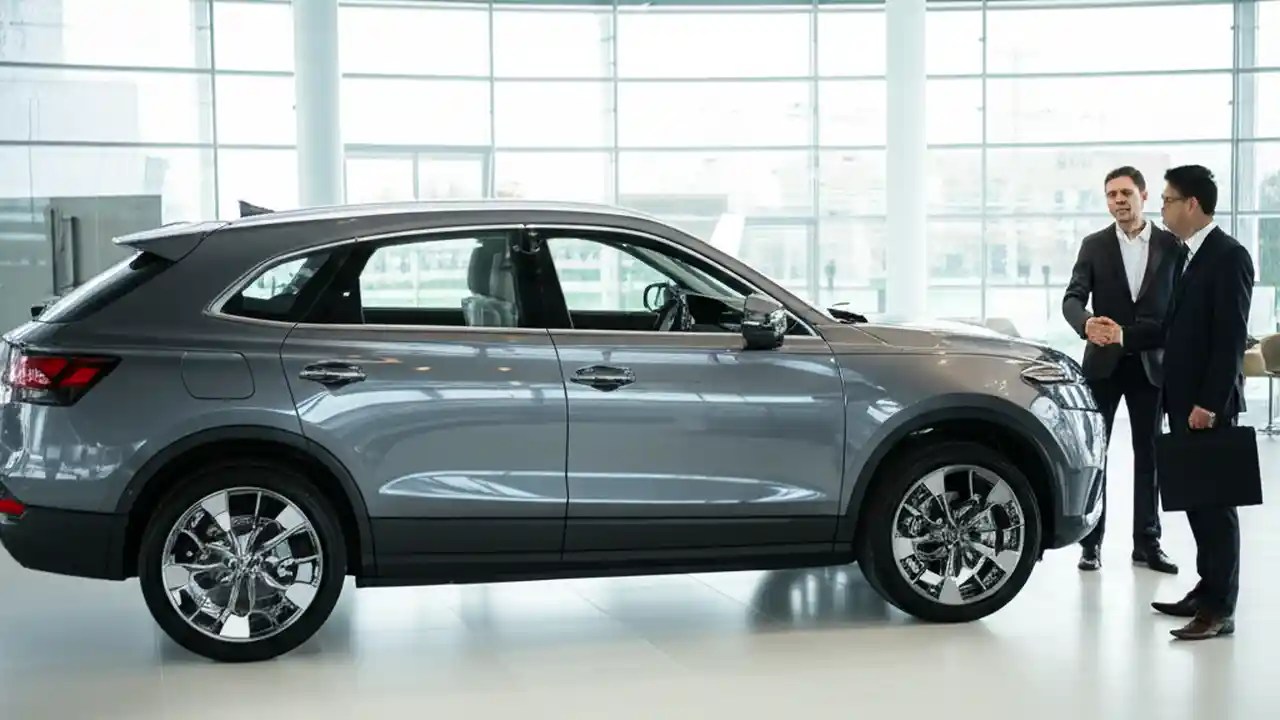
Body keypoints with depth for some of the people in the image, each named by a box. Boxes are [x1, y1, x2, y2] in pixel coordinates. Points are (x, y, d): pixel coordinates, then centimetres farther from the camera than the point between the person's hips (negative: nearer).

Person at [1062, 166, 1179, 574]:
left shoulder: (1171, 245, 1)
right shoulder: (1094, 245, 2)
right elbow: (1072, 298, -8)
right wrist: (1086, 324, -30)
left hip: (1150, 363, 0)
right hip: (1104, 362, 0)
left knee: (1149, 455, 7)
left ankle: (1147, 542, 15)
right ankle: (1091, 541, 8)